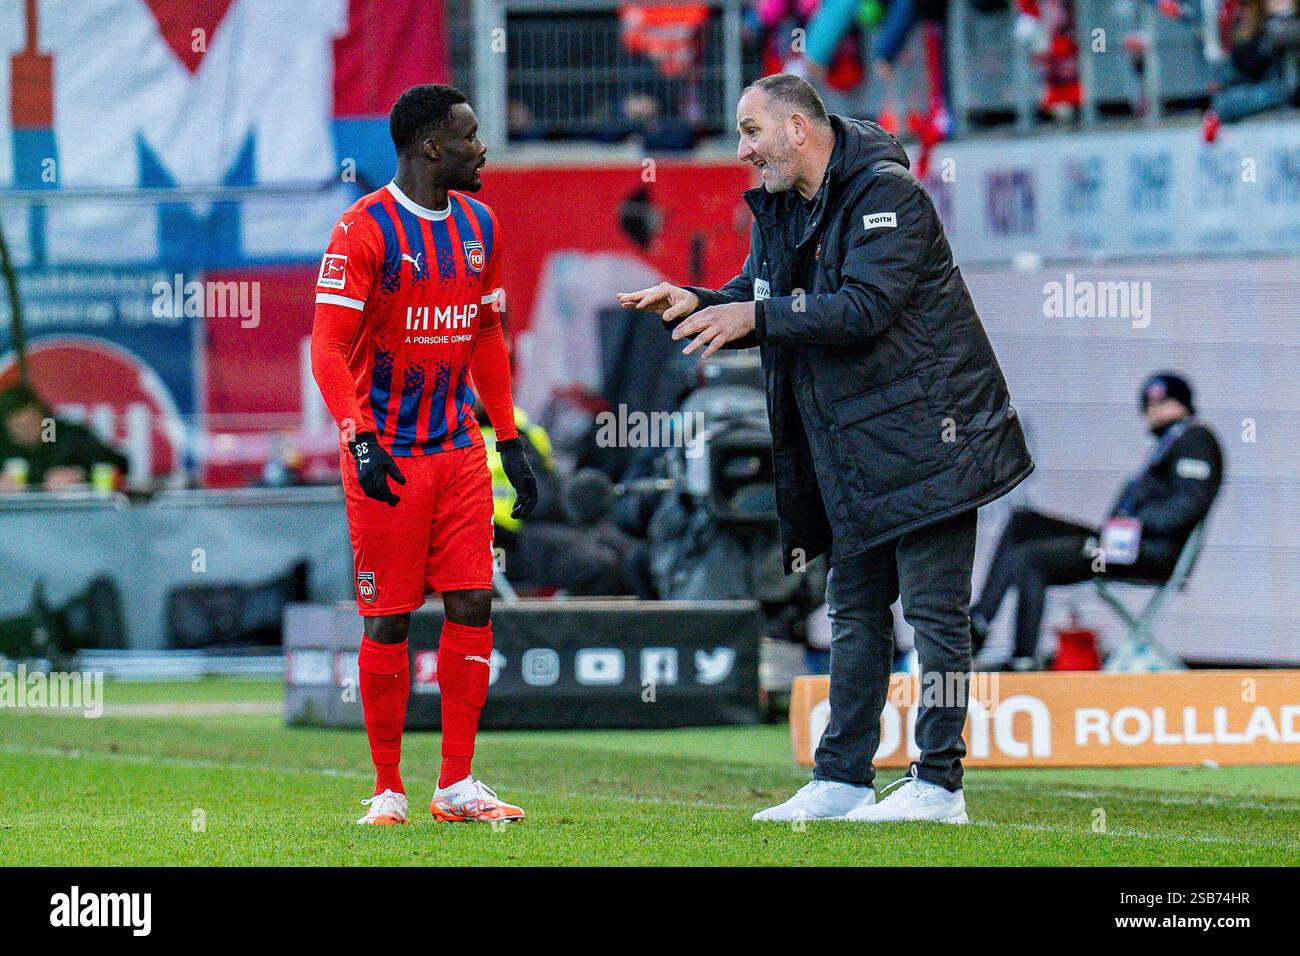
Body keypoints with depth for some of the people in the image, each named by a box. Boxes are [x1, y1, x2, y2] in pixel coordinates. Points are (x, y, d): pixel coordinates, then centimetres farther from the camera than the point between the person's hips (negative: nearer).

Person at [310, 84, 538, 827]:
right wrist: (360, 438, -27)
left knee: (472, 605, 0)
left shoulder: (478, 226, 10)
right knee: (390, 620, -1)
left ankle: (457, 785, 6)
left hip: (460, 450, 6)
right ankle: (388, 790, 7)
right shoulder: (365, 230, -11)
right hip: (388, 457, -6)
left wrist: (509, 438, 16)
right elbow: (330, 348, -15)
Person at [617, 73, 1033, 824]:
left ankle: (939, 783, -4)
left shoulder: (886, 193, -15)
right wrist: (699, 305, -6)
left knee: (934, 609, -6)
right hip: (850, 446, 9)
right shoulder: (780, 209, 11)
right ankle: (843, 780, 16)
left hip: (925, 436, -9)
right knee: (855, 610, 11)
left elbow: (864, 307, -24)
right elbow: (757, 300, 14)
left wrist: (756, 316, -21)